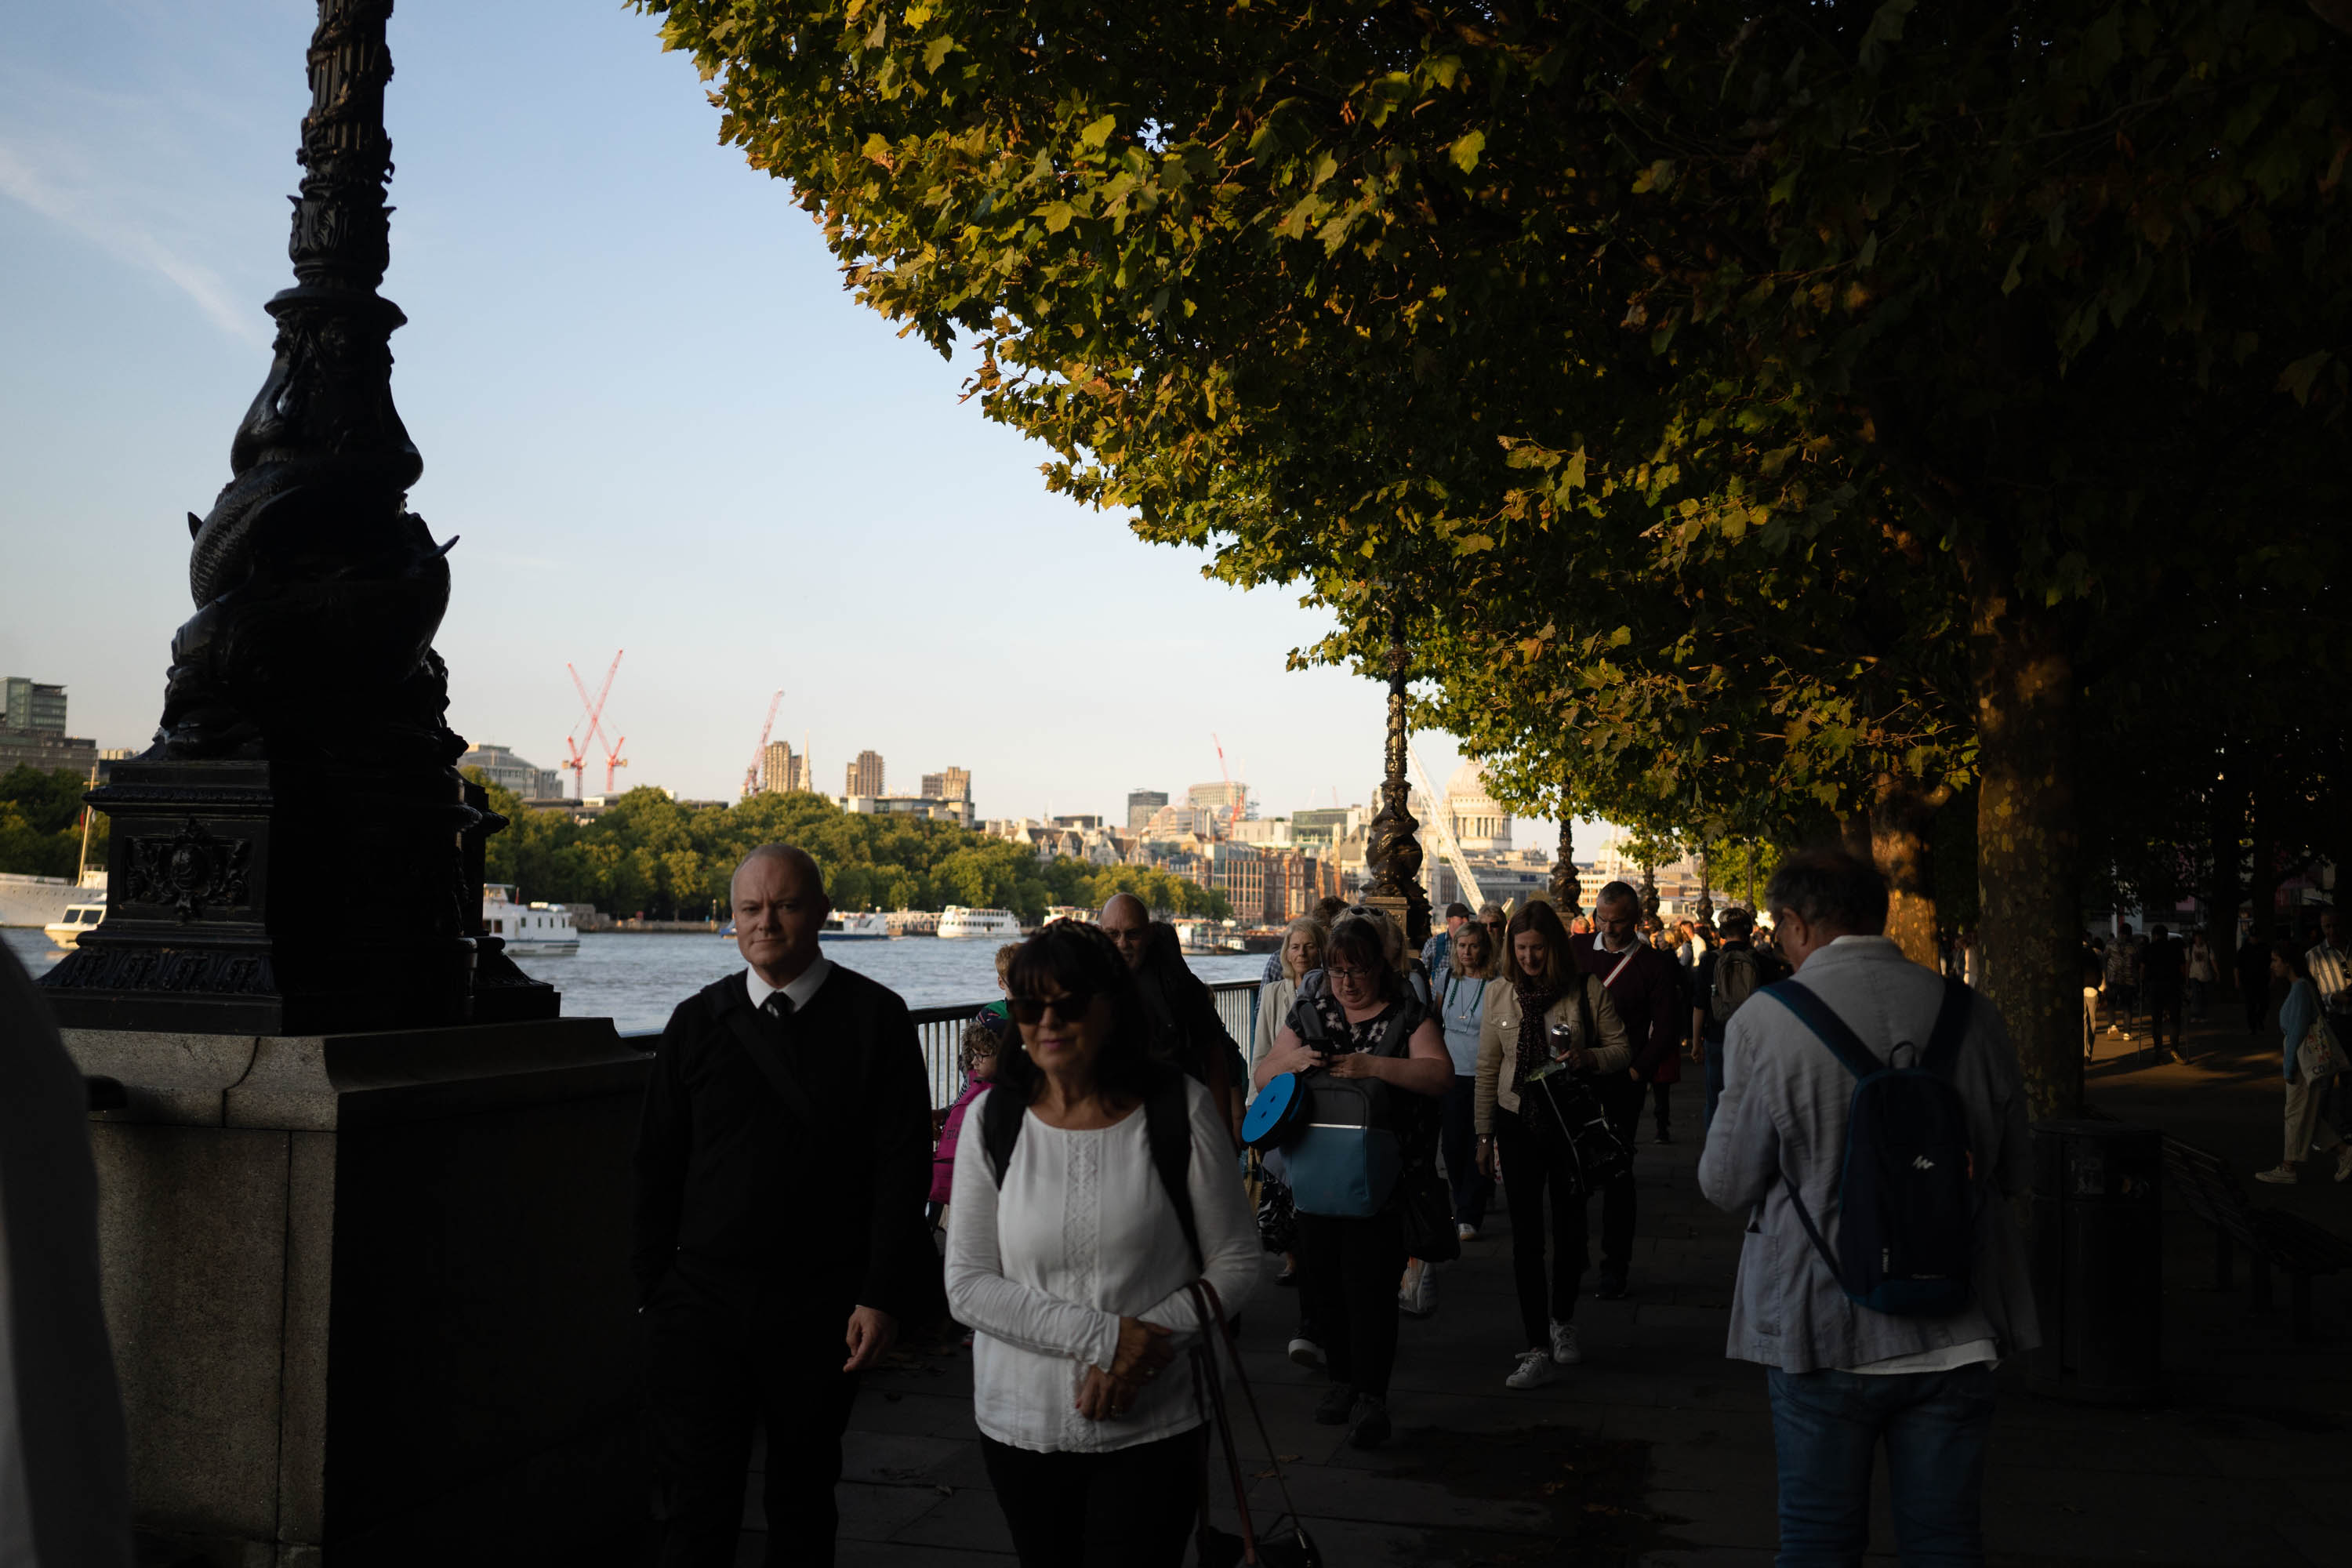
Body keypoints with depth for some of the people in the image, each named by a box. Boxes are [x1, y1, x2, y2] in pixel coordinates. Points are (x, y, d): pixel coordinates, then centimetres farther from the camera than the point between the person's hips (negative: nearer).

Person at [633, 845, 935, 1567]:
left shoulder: (875, 1018, -3)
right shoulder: (698, 1021, 5)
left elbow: (903, 1163, -6)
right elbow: (657, 1163, 8)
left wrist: (881, 1296, -10)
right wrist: (651, 1286, 4)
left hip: (822, 1309, -1)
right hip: (701, 1298, 1)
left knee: (804, 1496, 14)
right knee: (694, 1505, -2)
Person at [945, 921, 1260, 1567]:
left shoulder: (1181, 1109, -6)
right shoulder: (994, 1120, -2)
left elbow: (1235, 1262, -2)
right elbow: (967, 1286, -5)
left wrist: (1144, 1350, -16)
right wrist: (1101, 1337, -15)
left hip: (1151, 1427, -2)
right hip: (1021, 1426, 2)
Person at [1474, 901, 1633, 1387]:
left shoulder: (1587, 989, -5)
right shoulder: (1500, 993, 2)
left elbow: (1622, 1050, 0)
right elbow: (1487, 1068, 7)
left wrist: (1588, 1058, -21)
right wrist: (1484, 1134, 7)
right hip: (1518, 1125, 1)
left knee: (1570, 1229, 8)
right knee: (1526, 1236, -2)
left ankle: (1563, 1321, 34)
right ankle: (1538, 1350, 2)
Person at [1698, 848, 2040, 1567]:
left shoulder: (1765, 1022, -11)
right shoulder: (1974, 1016, -1)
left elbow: (1727, 1184, -6)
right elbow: (2014, 1171, 9)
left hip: (1823, 1327, -3)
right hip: (1955, 1334, 3)